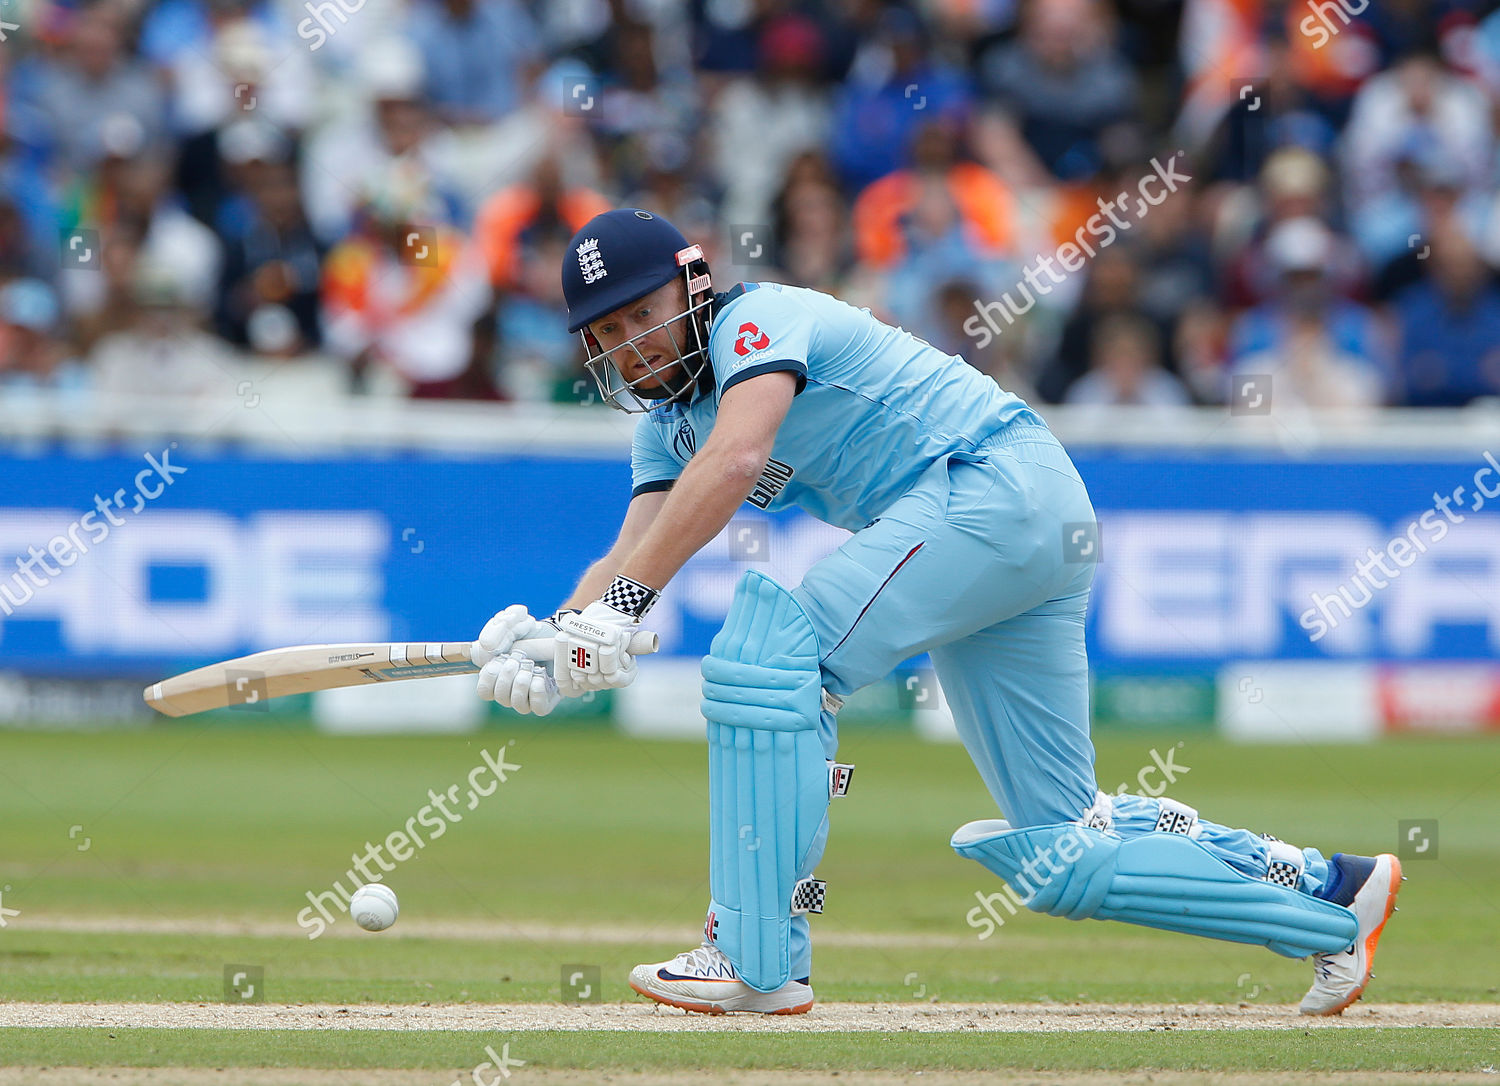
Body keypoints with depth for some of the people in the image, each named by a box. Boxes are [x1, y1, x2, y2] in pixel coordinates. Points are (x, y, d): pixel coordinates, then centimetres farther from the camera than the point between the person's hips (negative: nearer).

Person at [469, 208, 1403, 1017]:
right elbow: (633, 551, 4)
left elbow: (735, 460, -27)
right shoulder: (668, 422, 18)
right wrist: (550, 644, -16)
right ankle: (1327, 895, 14)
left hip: (1001, 478, -10)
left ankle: (761, 959, -16)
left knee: (772, 654, -19)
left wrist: (621, 603, -33)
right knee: (1057, 856, 6)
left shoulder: (760, 318, -8)